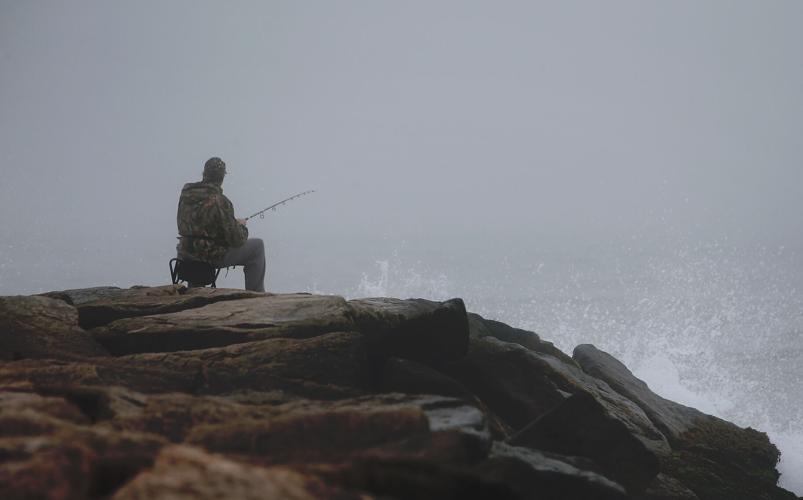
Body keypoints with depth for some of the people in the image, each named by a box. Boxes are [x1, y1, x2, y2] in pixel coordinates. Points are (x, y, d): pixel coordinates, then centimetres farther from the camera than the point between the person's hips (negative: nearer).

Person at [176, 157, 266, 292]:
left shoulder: (186, 193, -1)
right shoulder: (220, 202, -22)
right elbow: (236, 239, -19)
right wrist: (241, 226, 5)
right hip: (212, 257, -7)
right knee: (257, 245, 6)